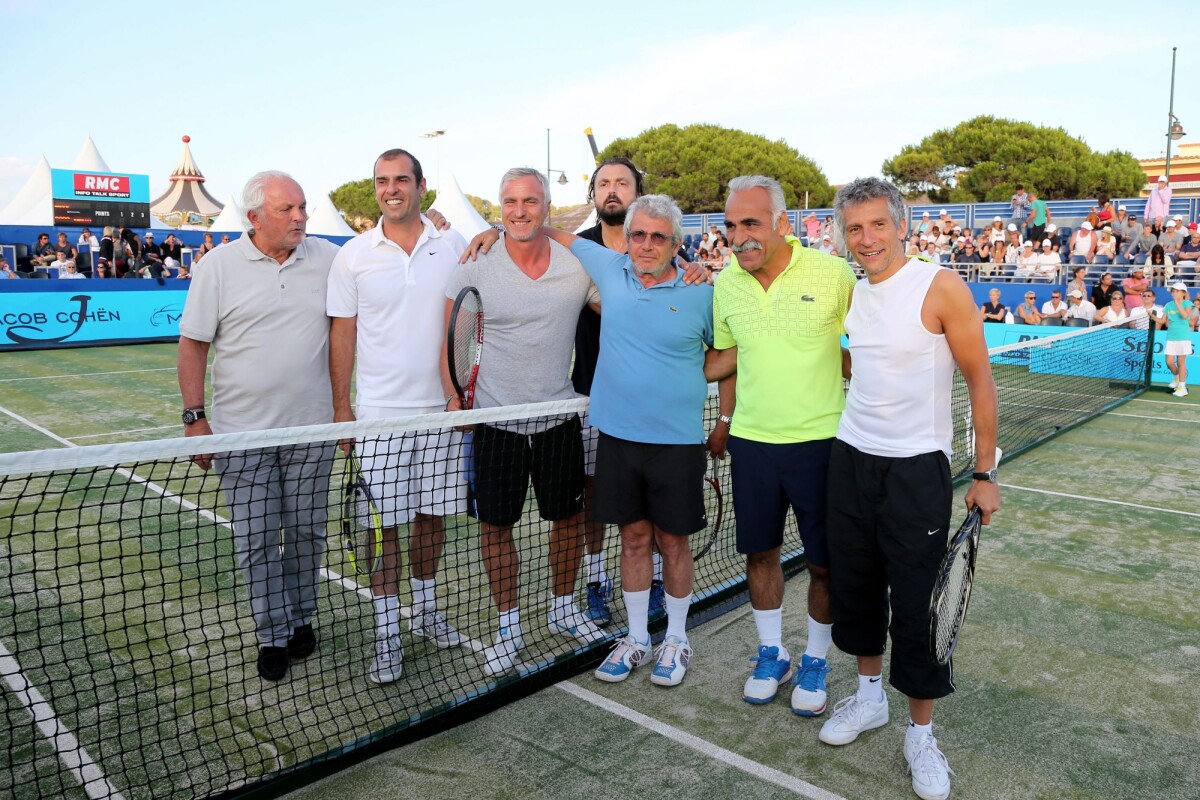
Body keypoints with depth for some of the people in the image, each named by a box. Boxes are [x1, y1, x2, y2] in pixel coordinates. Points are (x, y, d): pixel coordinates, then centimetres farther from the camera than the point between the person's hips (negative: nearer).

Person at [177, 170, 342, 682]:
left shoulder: (328, 259, 1)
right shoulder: (220, 265, -2)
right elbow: (193, 343, 0)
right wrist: (194, 417, -4)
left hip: (311, 427, 2)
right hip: (242, 430, -1)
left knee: (306, 532, 11)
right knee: (256, 538, 4)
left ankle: (301, 617, 31)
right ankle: (273, 635, 19)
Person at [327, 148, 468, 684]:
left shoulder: (454, 247, 4)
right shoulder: (353, 255, 1)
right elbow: (342, 334, 3)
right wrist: (340, 407, 0)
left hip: (441, 408, 2)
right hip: (378, 413, -1)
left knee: (432, 515, 12)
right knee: (384, 523, 1)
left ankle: (425, 609, 31)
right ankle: (387, 632, 14)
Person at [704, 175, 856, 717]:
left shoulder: (833, 274, -11)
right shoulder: (725, 284, 2)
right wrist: (725, 421, 18)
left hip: (821, 441, -3)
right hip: (752, 442, 4)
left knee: (824, 562, 8)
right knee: (760, 552, 13)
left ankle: (816, 661, 31)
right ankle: (771, 653, 34)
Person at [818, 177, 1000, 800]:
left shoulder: (942, 288, -11)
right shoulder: (852, 295, 7)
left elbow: (980, 380, -8)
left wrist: (984, 474, -9)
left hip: (916, 469, -5)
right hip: (850, 461, 6)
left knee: (916, 603, 2)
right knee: (853, 584, 15)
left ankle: (920, 732, 21)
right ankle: (869, 695, 36)